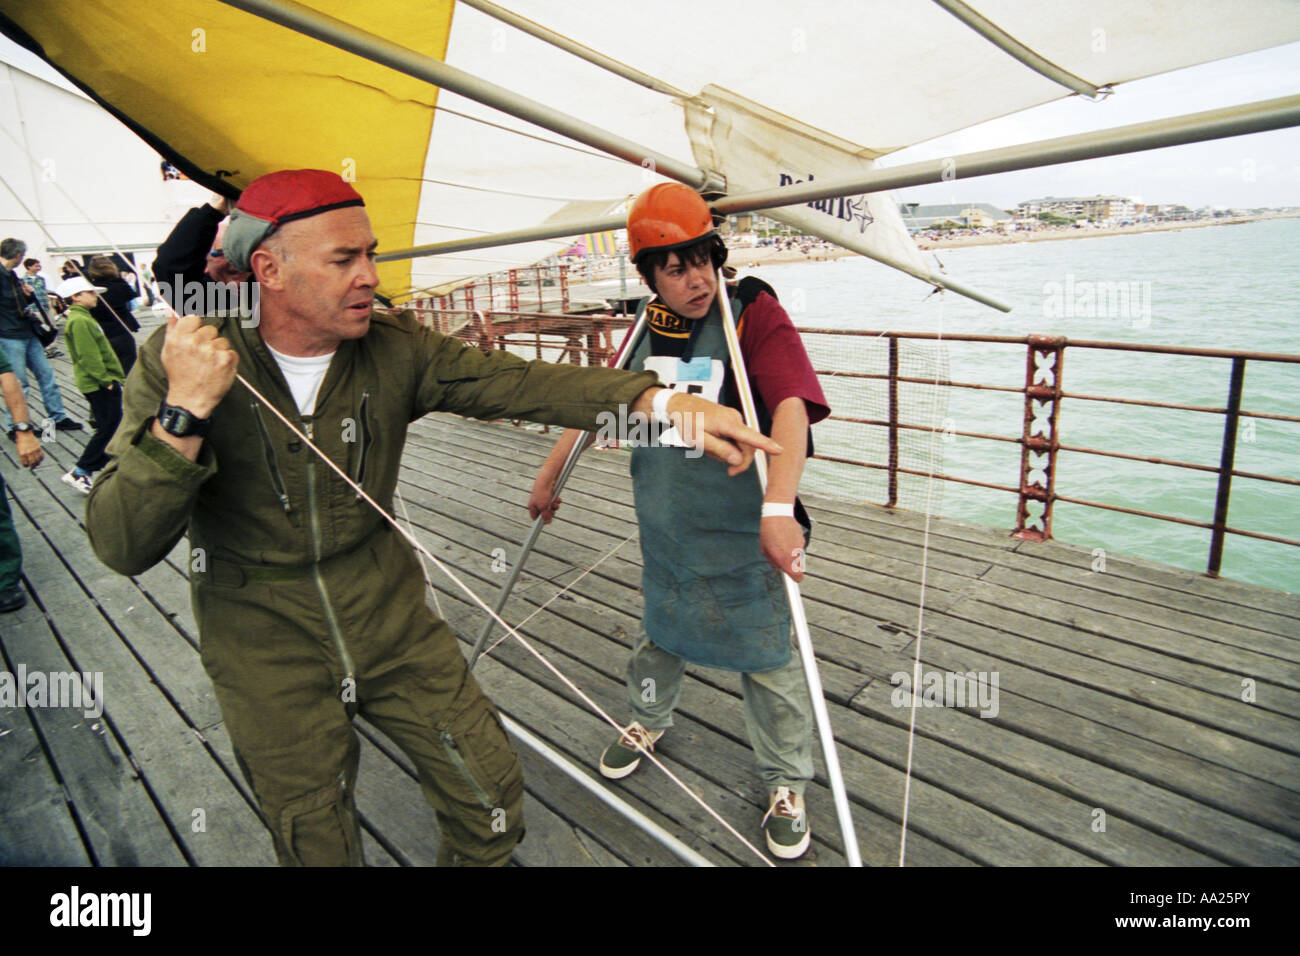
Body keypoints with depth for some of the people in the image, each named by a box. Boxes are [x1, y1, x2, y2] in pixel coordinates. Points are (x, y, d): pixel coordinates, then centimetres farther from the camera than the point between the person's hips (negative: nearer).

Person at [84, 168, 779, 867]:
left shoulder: (393, 349, -9)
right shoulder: (178, 361, -15)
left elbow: (512, 382, -23)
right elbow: (120, 546, -20)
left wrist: (656, 401, -36)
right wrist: (186, 409, -35)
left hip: (392, 624, 2)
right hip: (270, 661, -2)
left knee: (491, 793, 8)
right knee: (316, 844, 17)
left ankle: (477, 856, 41)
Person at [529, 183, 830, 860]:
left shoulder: (755, 312, -15)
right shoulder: (647, 327, 1)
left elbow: (791, 407, -30)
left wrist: (779, 508, -44)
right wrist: (549, 473, 18)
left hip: (744, 534, -5)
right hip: (666, 529, 5)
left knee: (766, 660, 8)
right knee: (659, 633, 24)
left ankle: (786, 784, 31)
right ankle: (647, 721, 53)